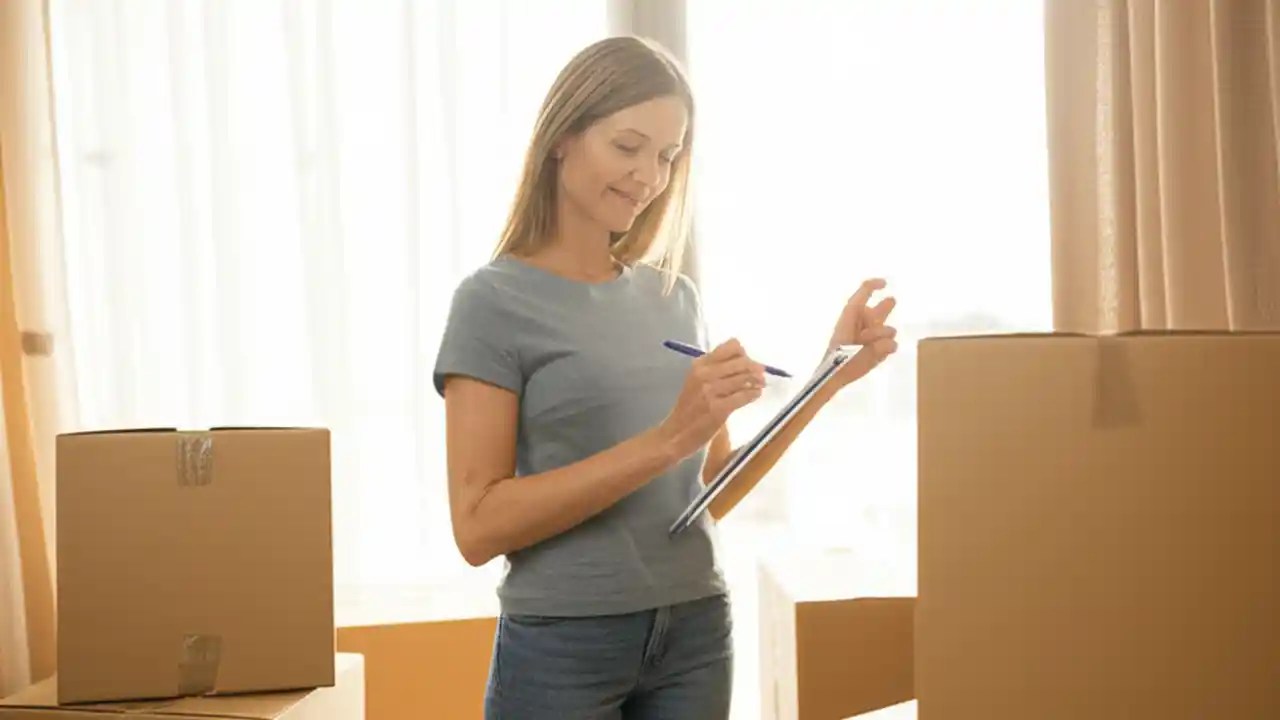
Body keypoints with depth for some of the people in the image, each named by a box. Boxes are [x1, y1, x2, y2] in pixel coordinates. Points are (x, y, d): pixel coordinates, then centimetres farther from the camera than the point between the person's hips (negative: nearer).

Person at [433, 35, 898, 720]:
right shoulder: (496, 300, -8)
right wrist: (666, 439, -22)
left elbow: (712, 493, 10)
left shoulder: (676, 297, 6)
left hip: (695, 633, 5)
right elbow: (479, 525, -16)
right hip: (563, 644, -4)